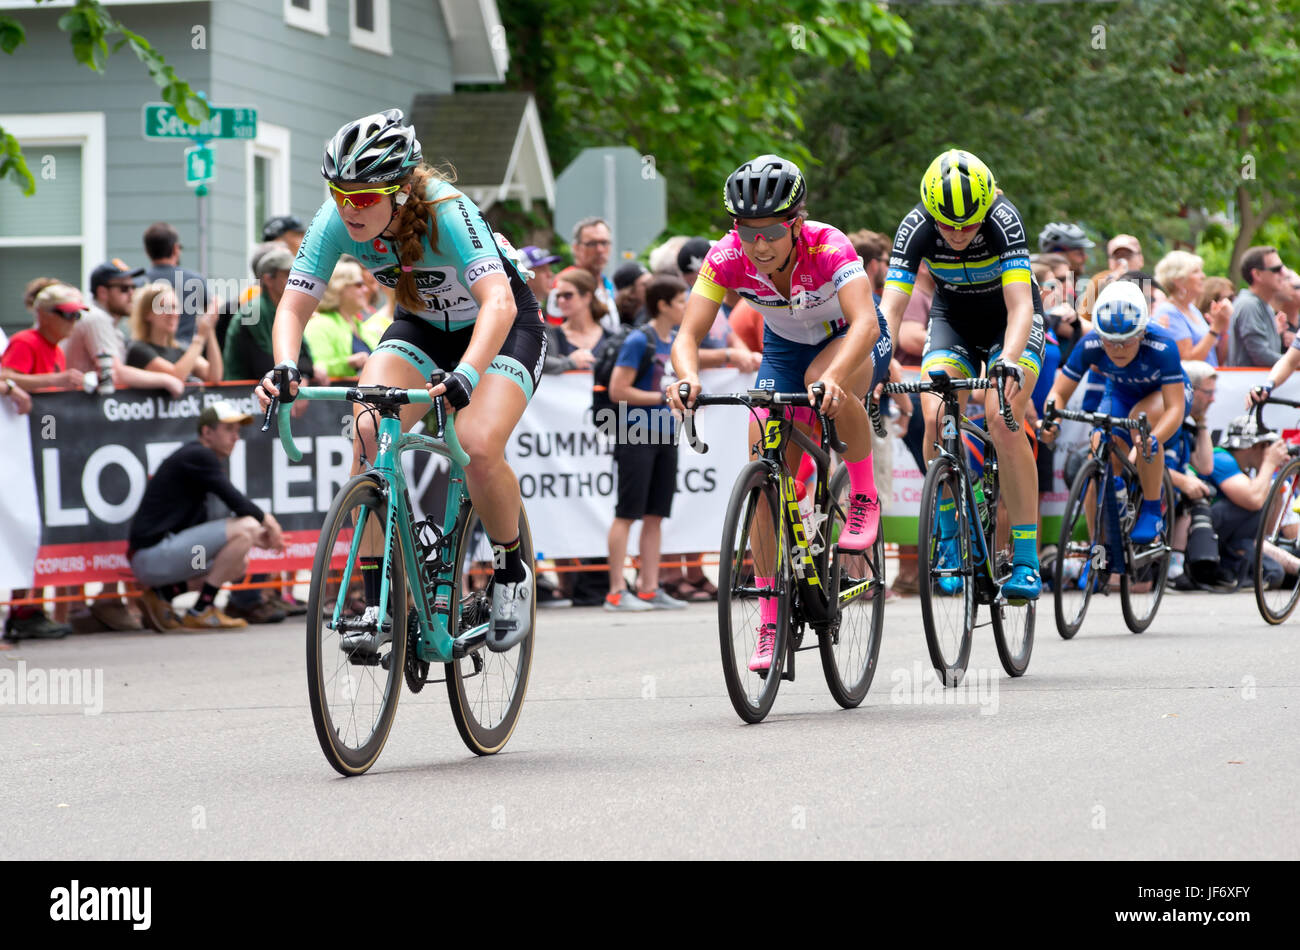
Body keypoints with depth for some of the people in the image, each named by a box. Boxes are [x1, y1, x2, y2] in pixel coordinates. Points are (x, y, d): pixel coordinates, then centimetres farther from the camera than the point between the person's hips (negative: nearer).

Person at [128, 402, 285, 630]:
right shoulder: (198, 456, -8)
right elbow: (237, 504, -15)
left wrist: (254, 538, 11)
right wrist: (266, 520, 4)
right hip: (152, 557, -10)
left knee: (238, 564, 21)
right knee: (247, 526, -14)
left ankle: (162, 595, 8)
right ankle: (201, 611, -11)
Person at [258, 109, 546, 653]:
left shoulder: (444, 211, -36)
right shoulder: (336, 221, -22)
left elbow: (498, 302, -46)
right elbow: (294, 305, -21)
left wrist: (465, 375, -63)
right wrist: (285, 369, -42)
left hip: (502, 327, -4)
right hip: (421, 326, 5)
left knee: (479, 450, -28)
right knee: (368, 432, -23)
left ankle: (512, 573, 1)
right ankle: (377, 602, -15)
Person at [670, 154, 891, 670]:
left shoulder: (828, 247, -35)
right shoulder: (728, 258, -26)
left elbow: (865, 323, -49)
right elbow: (687, 336, -30)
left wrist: (832, 376, -67)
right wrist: (687, 377, -53)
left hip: (851, 342, -3)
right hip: (785, 348, 4)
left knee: (825, 383, -39)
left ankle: (864, 497, -15)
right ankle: (770, 623, 1)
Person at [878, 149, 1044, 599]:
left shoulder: (1004, 220, -33)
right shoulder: (916, 227, -26)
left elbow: (1019, 304, -40)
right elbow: (890, 308, -30)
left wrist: (1009, 362, -56)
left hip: (1011, 322, -3)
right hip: (952, 320, 3)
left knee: (1002, 419, -25)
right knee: (936, 418, -21)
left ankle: (1026, 560, -19)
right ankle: (949, 539, -2)